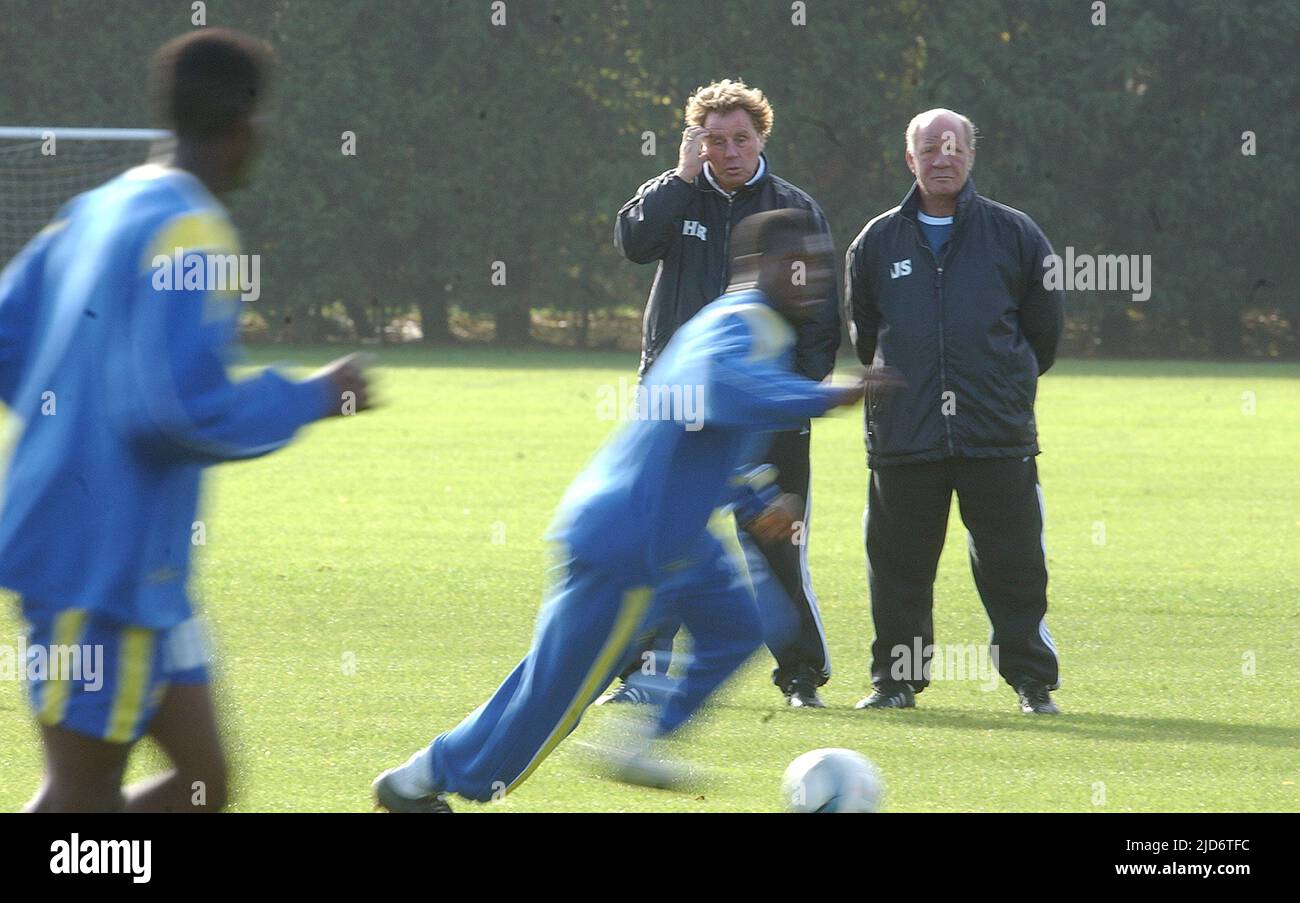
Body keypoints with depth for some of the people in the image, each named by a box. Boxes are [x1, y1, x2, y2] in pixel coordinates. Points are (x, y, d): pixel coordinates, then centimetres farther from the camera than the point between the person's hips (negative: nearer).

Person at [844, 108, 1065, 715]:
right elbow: (863, 333, 21)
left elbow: (1044, 328, 14)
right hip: (902, 434, 2)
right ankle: (896, 680, 14)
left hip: (998, 434, -2)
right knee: (898, 564, 4)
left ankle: (1033, 681, 4)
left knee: (1013, 565, -3)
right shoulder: (877, 242, 10)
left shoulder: (1014, 235, 5)